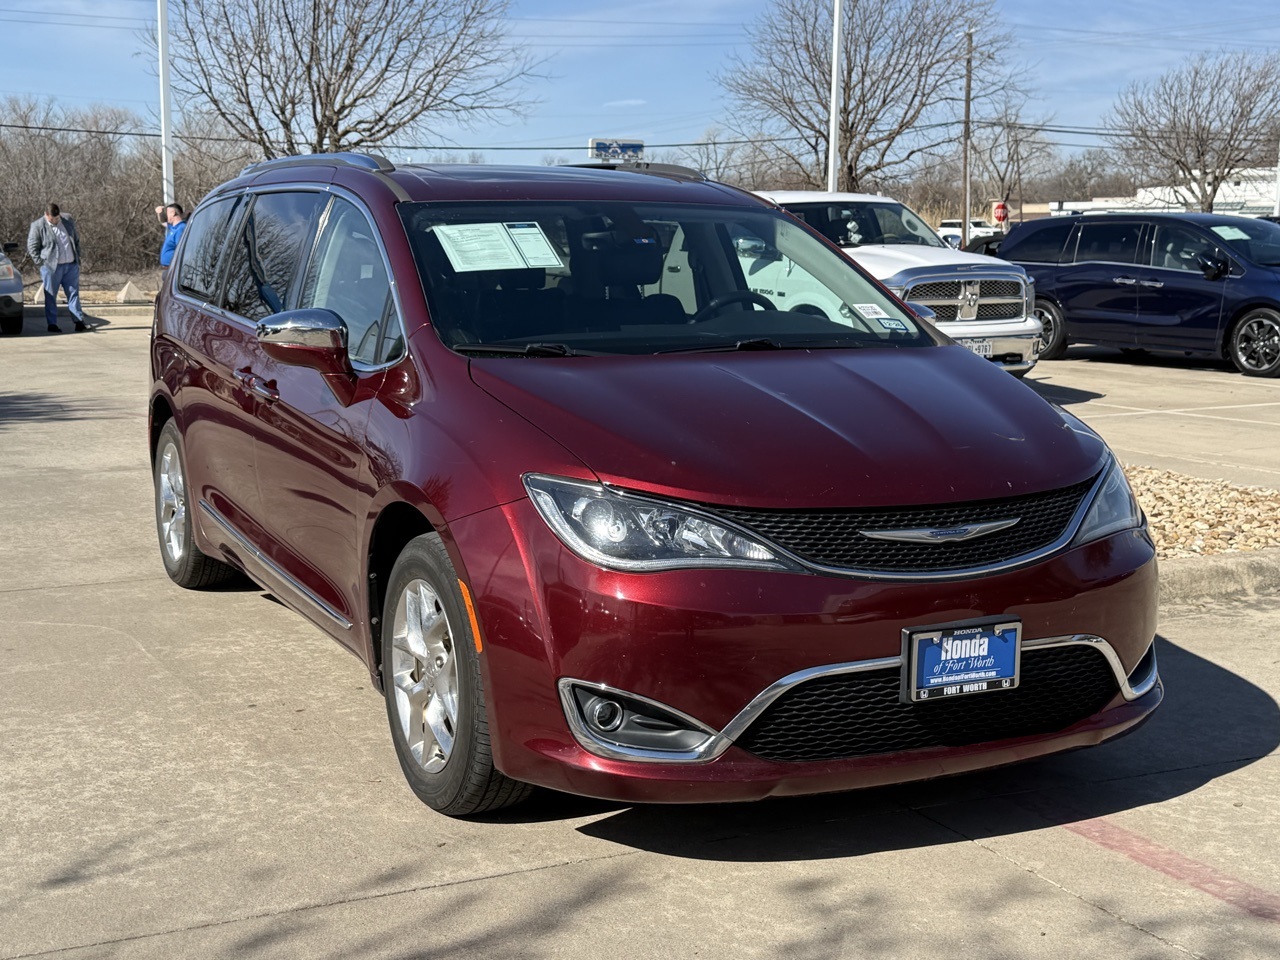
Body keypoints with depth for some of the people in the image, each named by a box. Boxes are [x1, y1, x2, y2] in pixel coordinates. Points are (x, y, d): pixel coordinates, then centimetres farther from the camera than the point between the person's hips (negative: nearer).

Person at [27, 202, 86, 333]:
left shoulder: (68, 221, 9)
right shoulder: (38, 226, -5)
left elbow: (76, 240, 18)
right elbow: (32, 247, -1)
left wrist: (78, 257, 12)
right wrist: (41, 262, -6)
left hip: (71, 266, 4)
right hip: (52, 267, -4)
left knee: (74, 294, 5)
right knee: (50, 297, 0)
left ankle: (79, 322, 7)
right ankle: (52, 324, 4)